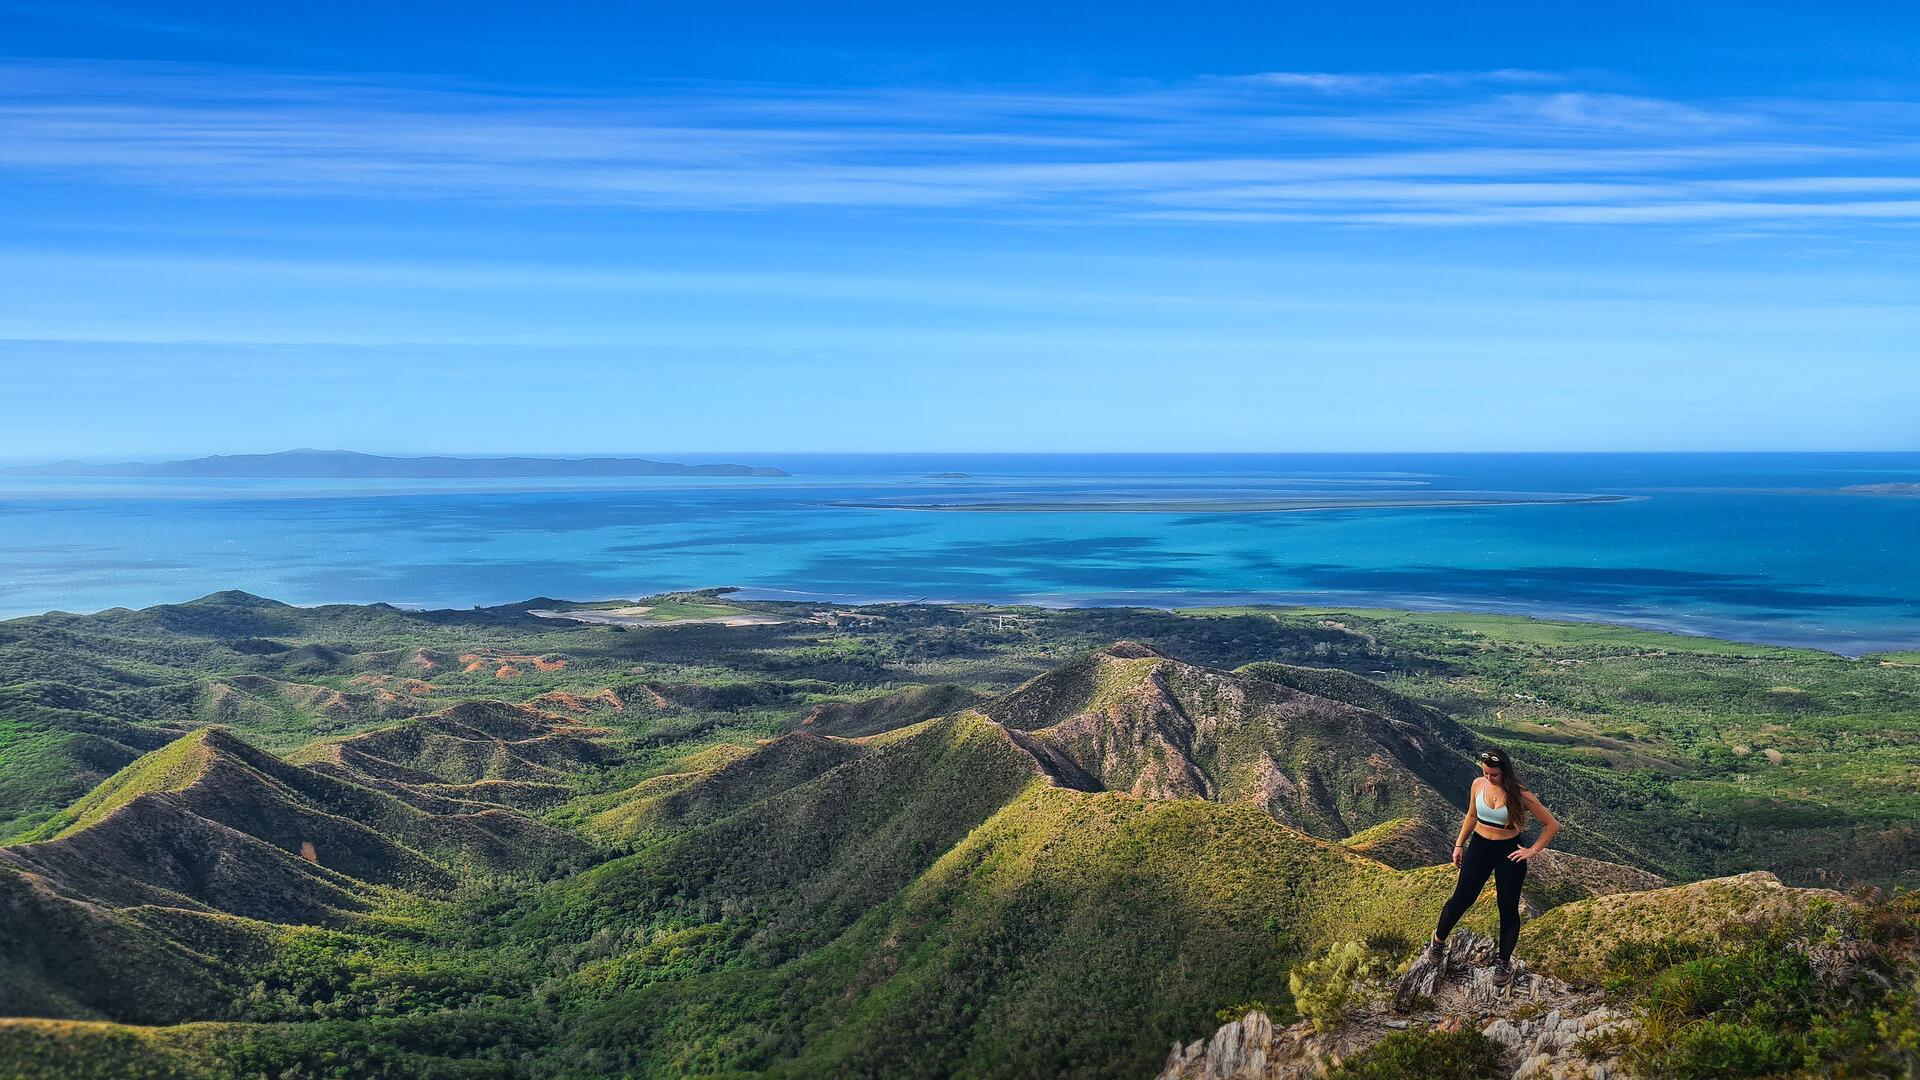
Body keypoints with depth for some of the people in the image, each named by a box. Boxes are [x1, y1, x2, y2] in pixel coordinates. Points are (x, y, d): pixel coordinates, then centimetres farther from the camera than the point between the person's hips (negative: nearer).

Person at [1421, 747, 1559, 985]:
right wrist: (1460, 845, 13)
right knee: (1461, 898, 2)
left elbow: (1552, 824, -9)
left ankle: (1504, 961, 23)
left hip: (1509, 852, -3)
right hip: (1479, 847, 3)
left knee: (1508, 907, 6)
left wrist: (1533, 850, -11)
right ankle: (1438, 940, 25)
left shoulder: (1519, 795, -17)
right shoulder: (1478, 785, -5)